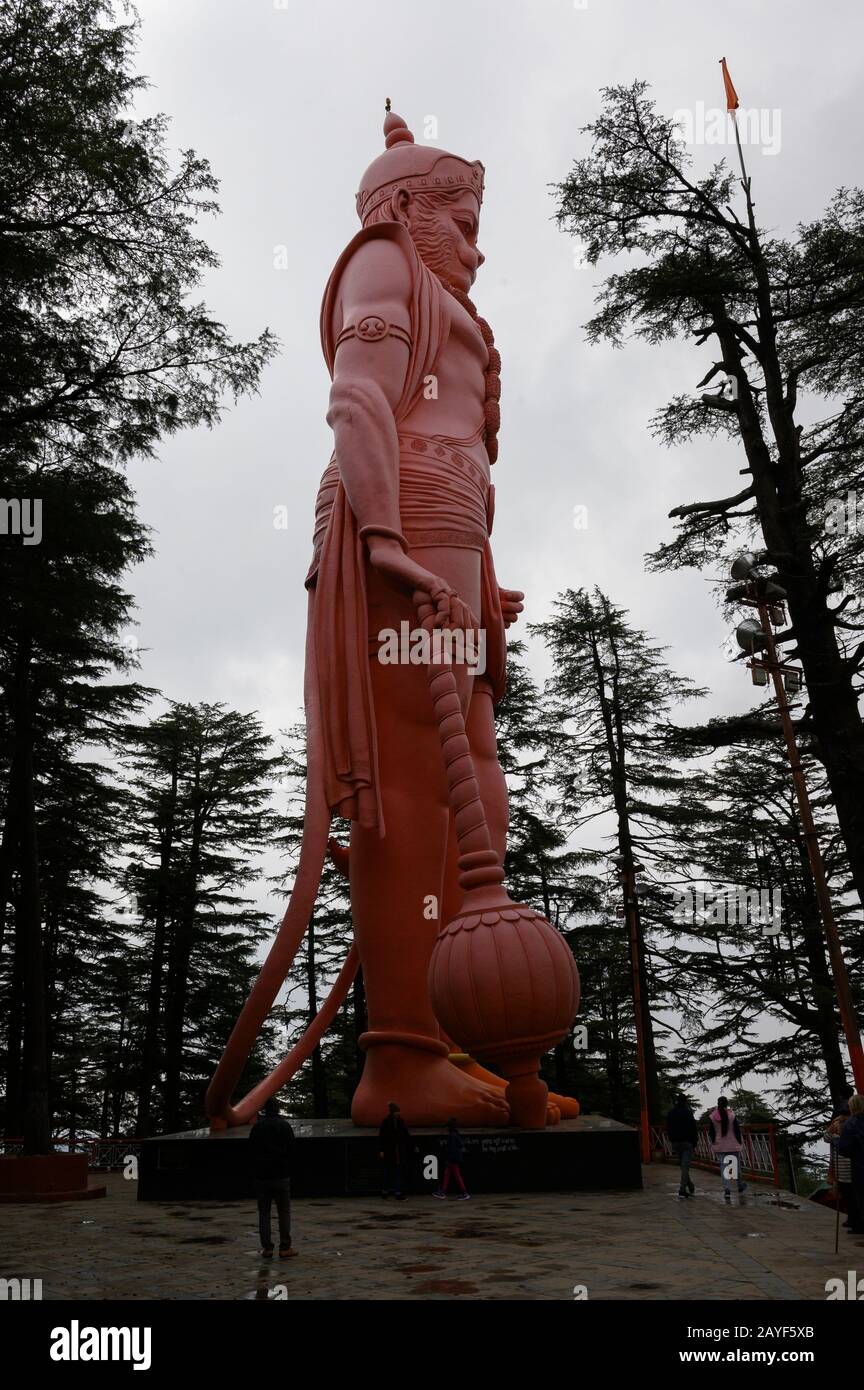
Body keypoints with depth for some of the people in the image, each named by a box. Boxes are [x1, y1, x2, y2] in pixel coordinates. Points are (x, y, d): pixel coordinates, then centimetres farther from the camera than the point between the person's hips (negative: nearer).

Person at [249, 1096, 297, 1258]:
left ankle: (266, 1247, 5)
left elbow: (252, 1149, 7)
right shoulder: (285, 1126, -4)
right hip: (281, 1175, -2)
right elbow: (292, 1149, 0)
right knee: (284, 1211, 4)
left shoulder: (256, 1127, 1)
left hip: (261, 1175, 2)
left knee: (264, 1212, 9)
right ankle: (285, 1248, 0)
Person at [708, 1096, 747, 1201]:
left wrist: (714, 1147, 10)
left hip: (720, 1147, 1)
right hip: (733, 1146, -1)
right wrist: (741, 1145, 3)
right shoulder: (732, 1115, -11)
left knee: (724, 1169, 2)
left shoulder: (712, 1117, -4)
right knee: (736, 1166, 18)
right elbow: (737, 1131, -7)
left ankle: (727, 1190, -11)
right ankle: (741, 1186, 36)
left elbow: (712, 1133, 1)